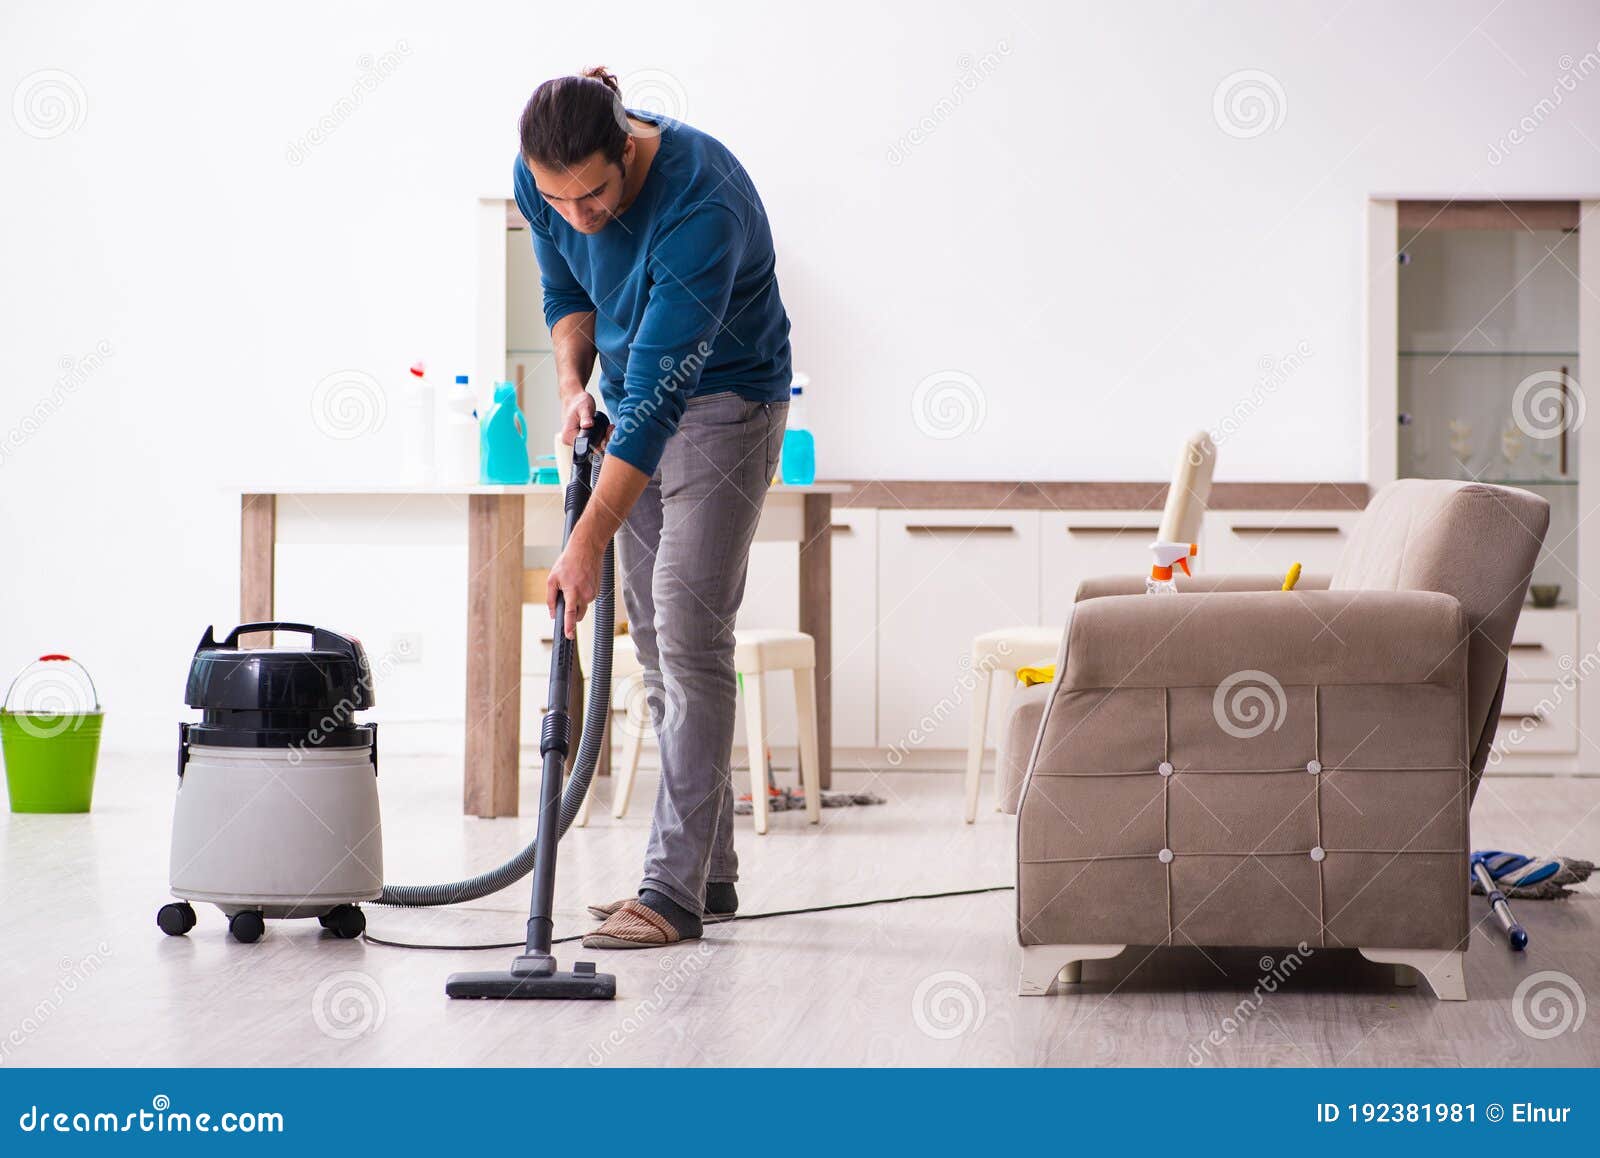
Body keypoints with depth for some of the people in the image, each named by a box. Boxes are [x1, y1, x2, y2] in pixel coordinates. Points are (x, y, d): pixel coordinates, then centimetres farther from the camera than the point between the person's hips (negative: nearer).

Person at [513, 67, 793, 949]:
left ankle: (674, 893, -14)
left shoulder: (703, 205, -34)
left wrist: (589, 543, -37)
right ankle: (708, 872, 15)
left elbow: (660, 395, -36)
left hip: (724, 404, -7)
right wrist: (573, 385, -11)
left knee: (689, 636, -14)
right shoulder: (542, 179, -12)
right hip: (637, 401, 7)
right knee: (655, 641, 8)